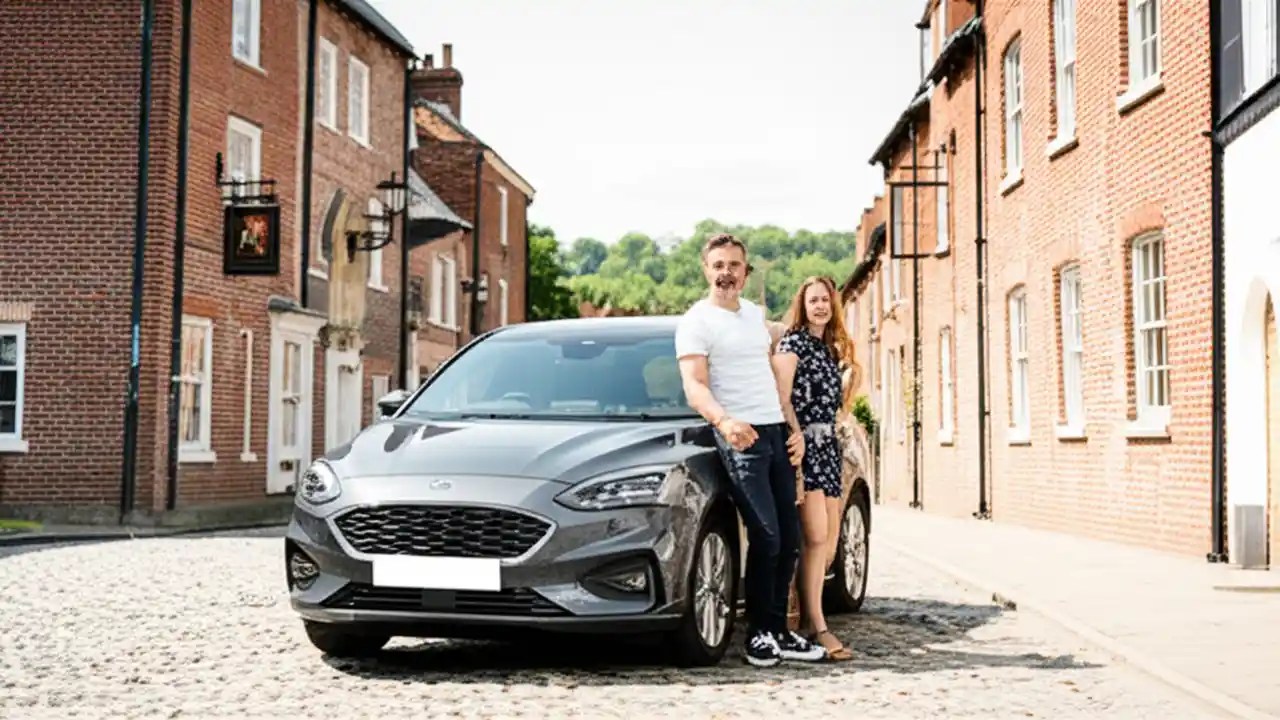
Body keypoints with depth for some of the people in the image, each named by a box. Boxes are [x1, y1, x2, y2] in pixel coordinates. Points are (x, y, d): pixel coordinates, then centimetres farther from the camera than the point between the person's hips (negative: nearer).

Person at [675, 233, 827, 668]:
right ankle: (759, 633, 0)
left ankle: (778, 631, 15)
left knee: (789, 539, 6)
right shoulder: (696, 322, -4)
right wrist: (724, 421, -33)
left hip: (776, 433, 7)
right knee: (766, 537, -12)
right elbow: (694, 386, -15)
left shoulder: (755, 314, 18)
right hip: (740, 437, -7)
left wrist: (794, 427, 14)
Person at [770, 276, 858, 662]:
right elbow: (782, 399, -11)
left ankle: (805, 617, 12)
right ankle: (817, 627, -13)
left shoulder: (831, 350, 22)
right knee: (816, 537, -14)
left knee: (829, 543, 4)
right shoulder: (792, 343, -1)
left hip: (828, 445, 8)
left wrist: (849, 373, 13)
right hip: (802, 443, -8)